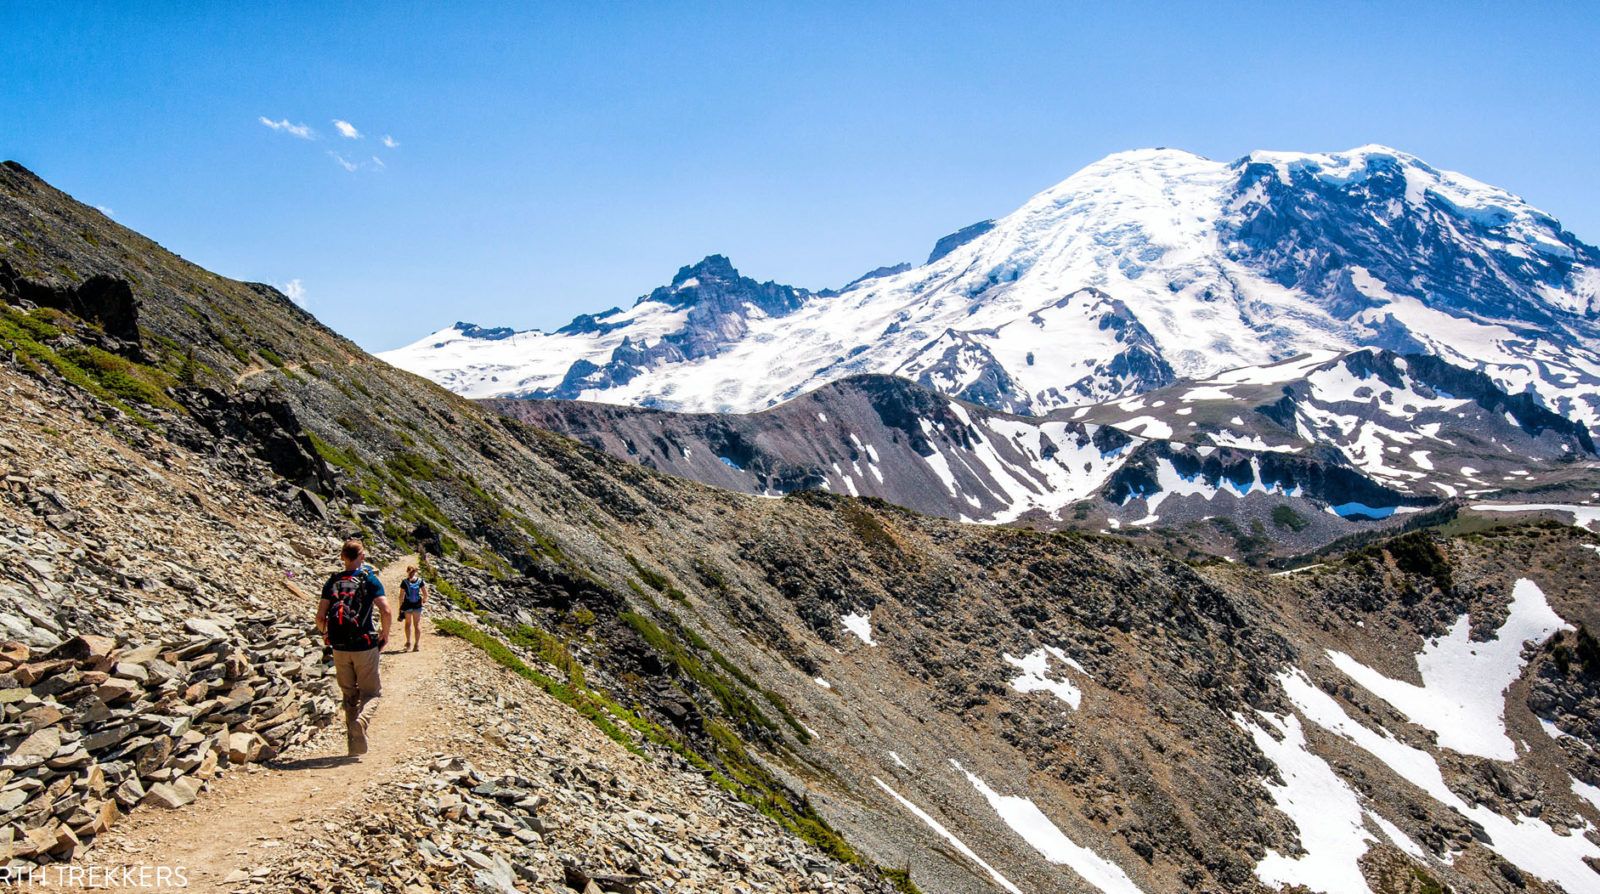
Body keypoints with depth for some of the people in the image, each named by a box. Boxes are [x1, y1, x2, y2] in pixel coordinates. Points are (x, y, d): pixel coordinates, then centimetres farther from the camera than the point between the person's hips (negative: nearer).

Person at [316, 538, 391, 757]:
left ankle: (353, 745, 16)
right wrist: (385, 634, 1)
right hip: (365, 646, -3)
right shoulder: (370, 579, -4)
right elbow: (385, 610, -15)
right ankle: (362, 720, -23)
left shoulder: (332, 582, 5)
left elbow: (320, 617, -1)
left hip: (339, 648, 3)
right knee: (371, 692, 8)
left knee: (349, 694, 15)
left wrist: (327, 634, 18)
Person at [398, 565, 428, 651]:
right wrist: (424, 601, 17)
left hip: (407, 605, -1)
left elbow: (401, 596, -8)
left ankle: (409, 642, 23)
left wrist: (400, 607, 2)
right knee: (417, 624, 8)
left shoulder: (404, 582, -11)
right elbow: (425, 594, -3)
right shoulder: (420, 581, -6)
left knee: (408, 623, 19)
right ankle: (417, 644, 5)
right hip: (417, 605, 1)